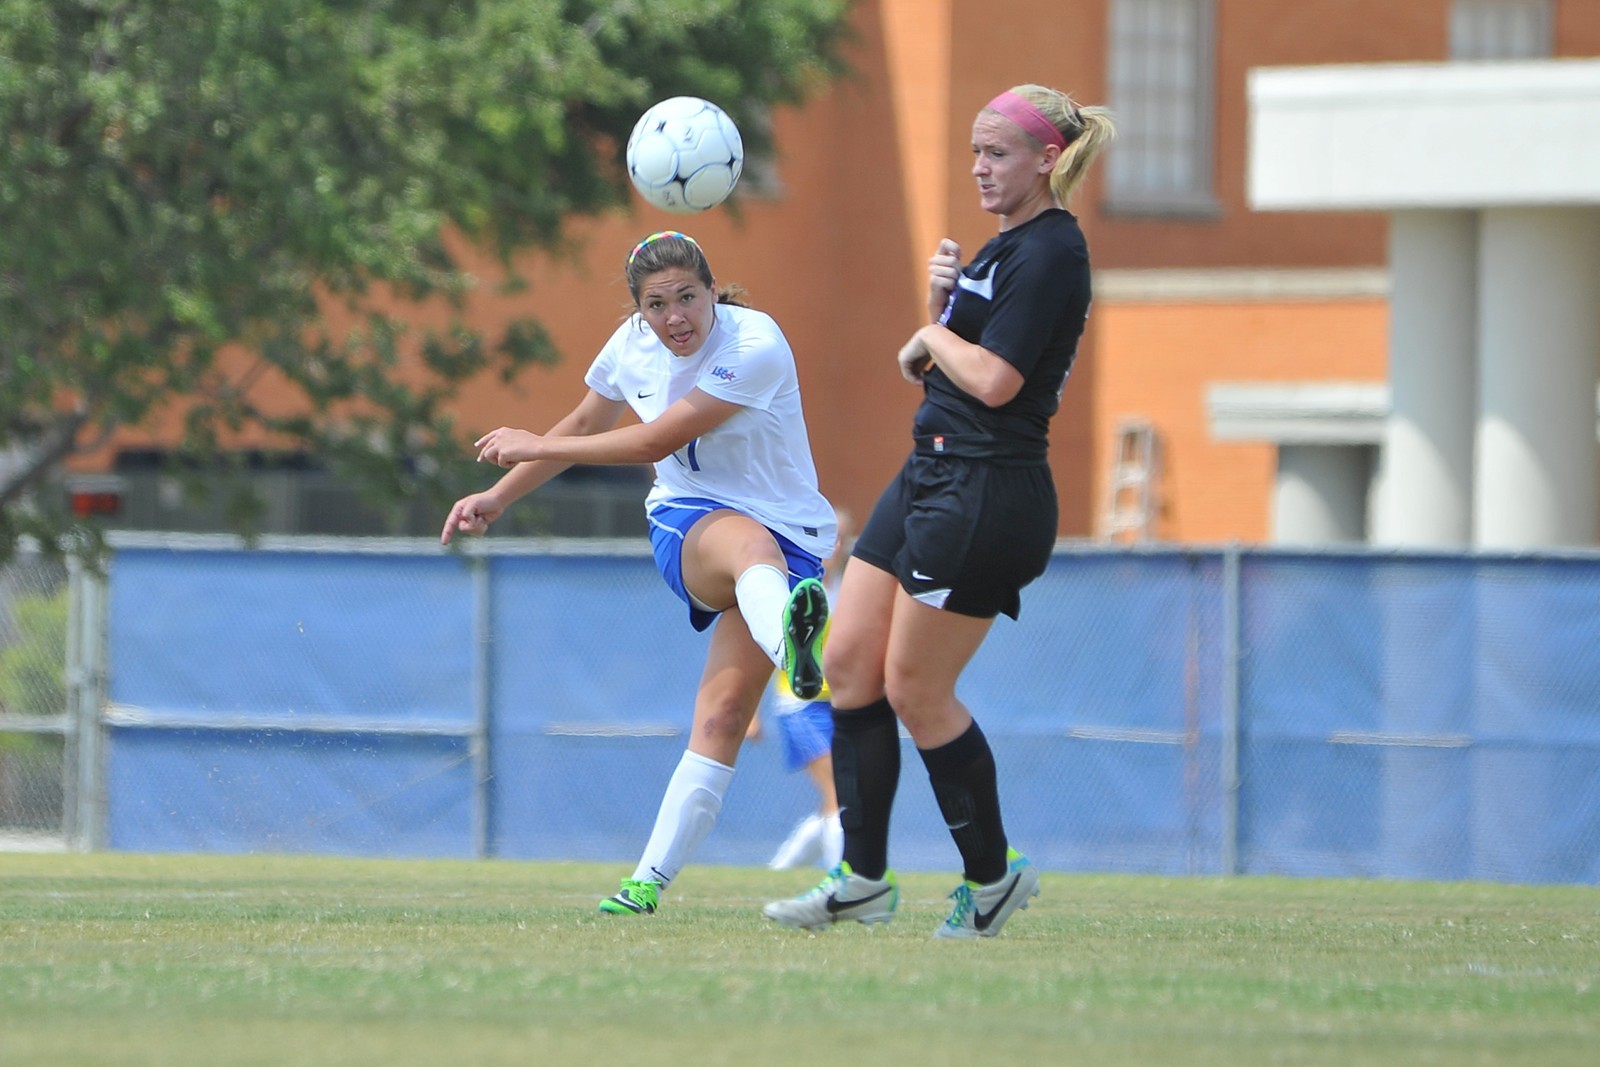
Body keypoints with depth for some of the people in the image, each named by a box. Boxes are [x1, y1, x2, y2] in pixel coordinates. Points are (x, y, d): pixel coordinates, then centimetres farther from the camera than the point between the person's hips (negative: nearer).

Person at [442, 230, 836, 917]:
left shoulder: (756, 347, -18)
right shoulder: (633, 345, 1)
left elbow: (655, 442, -18)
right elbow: (580, 429, 22)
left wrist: (533, 447, -9)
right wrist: (497, 498, 23)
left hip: (786, 534, -2)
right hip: (687, 525, 2)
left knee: (724, 713, -19)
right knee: (749, 542, -38)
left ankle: (650, 880, -16)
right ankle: (786, 637, -73)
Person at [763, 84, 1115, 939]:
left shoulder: (1051, 252, -14)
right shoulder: (1007, 246, 17)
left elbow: (993, 380, -22)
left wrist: (933, 335, -4)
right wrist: (939, 301, 0)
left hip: (986, 494, -10)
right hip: (931, 477, 10)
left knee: (915, 690, -4)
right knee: (848, 662, 6)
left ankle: (991, 876, 11)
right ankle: (862, 878, 10)